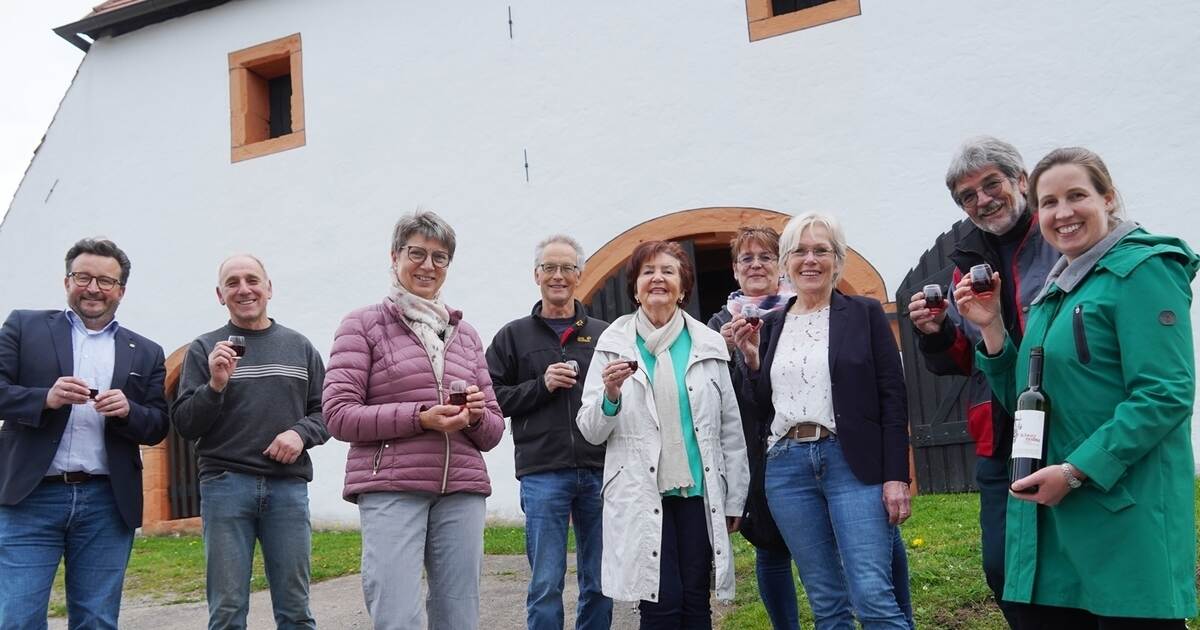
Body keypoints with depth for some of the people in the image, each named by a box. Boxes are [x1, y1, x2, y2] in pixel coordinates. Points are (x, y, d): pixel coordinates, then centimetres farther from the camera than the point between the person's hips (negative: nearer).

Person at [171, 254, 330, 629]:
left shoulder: (300, 347, 13)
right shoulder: (205, 348, 7)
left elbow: (325, 412, 13)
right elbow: (184, 426, 3)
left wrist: (301, 433, -7)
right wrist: (215, 385, -13)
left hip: (288, 486, 2)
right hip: (224, 485, -1)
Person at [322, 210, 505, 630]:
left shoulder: (465, 333, 18)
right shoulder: (363, 324, 6)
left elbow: (492, 432, 17)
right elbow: (339, 415, -4)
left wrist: (477, 416, -6)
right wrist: (421, 418, -14)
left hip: (462, 491, 4)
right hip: (391, 489, -4)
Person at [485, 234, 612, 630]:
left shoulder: (603, 334, 11)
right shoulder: (514, 336, 9)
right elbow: (492, 398, 2)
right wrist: (541, 385, -8)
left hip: (599, 471, 2)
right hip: (543, 474, -2)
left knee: (600, 584, 8)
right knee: (546, 585, 0)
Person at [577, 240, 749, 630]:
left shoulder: (709, 345, 5)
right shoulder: (614, 345, 1)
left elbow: (731, 429, 9)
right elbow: (591, 432, 3)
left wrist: (734, 500, 9)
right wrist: (611, 395, -17)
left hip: (699, 492, 2)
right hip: (642, 497, -2)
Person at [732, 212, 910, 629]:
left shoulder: (865, 314, 2)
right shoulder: (770, 325, 12)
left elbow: (893, 399, -2)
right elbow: (761, 407, 13)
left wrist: (896, 476, -8)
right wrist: (750, 359, -3)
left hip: (853, 463, -3)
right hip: (787, 467, 4)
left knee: (873, 596, -10)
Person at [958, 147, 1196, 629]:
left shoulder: (1142, 269, -7)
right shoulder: (1054, 291, 16)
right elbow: (1025, 401, 19)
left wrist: (1076, 471, -19)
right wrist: (992, 327, 6)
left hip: (1126, 515, -7)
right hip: (1050, 515, 7)